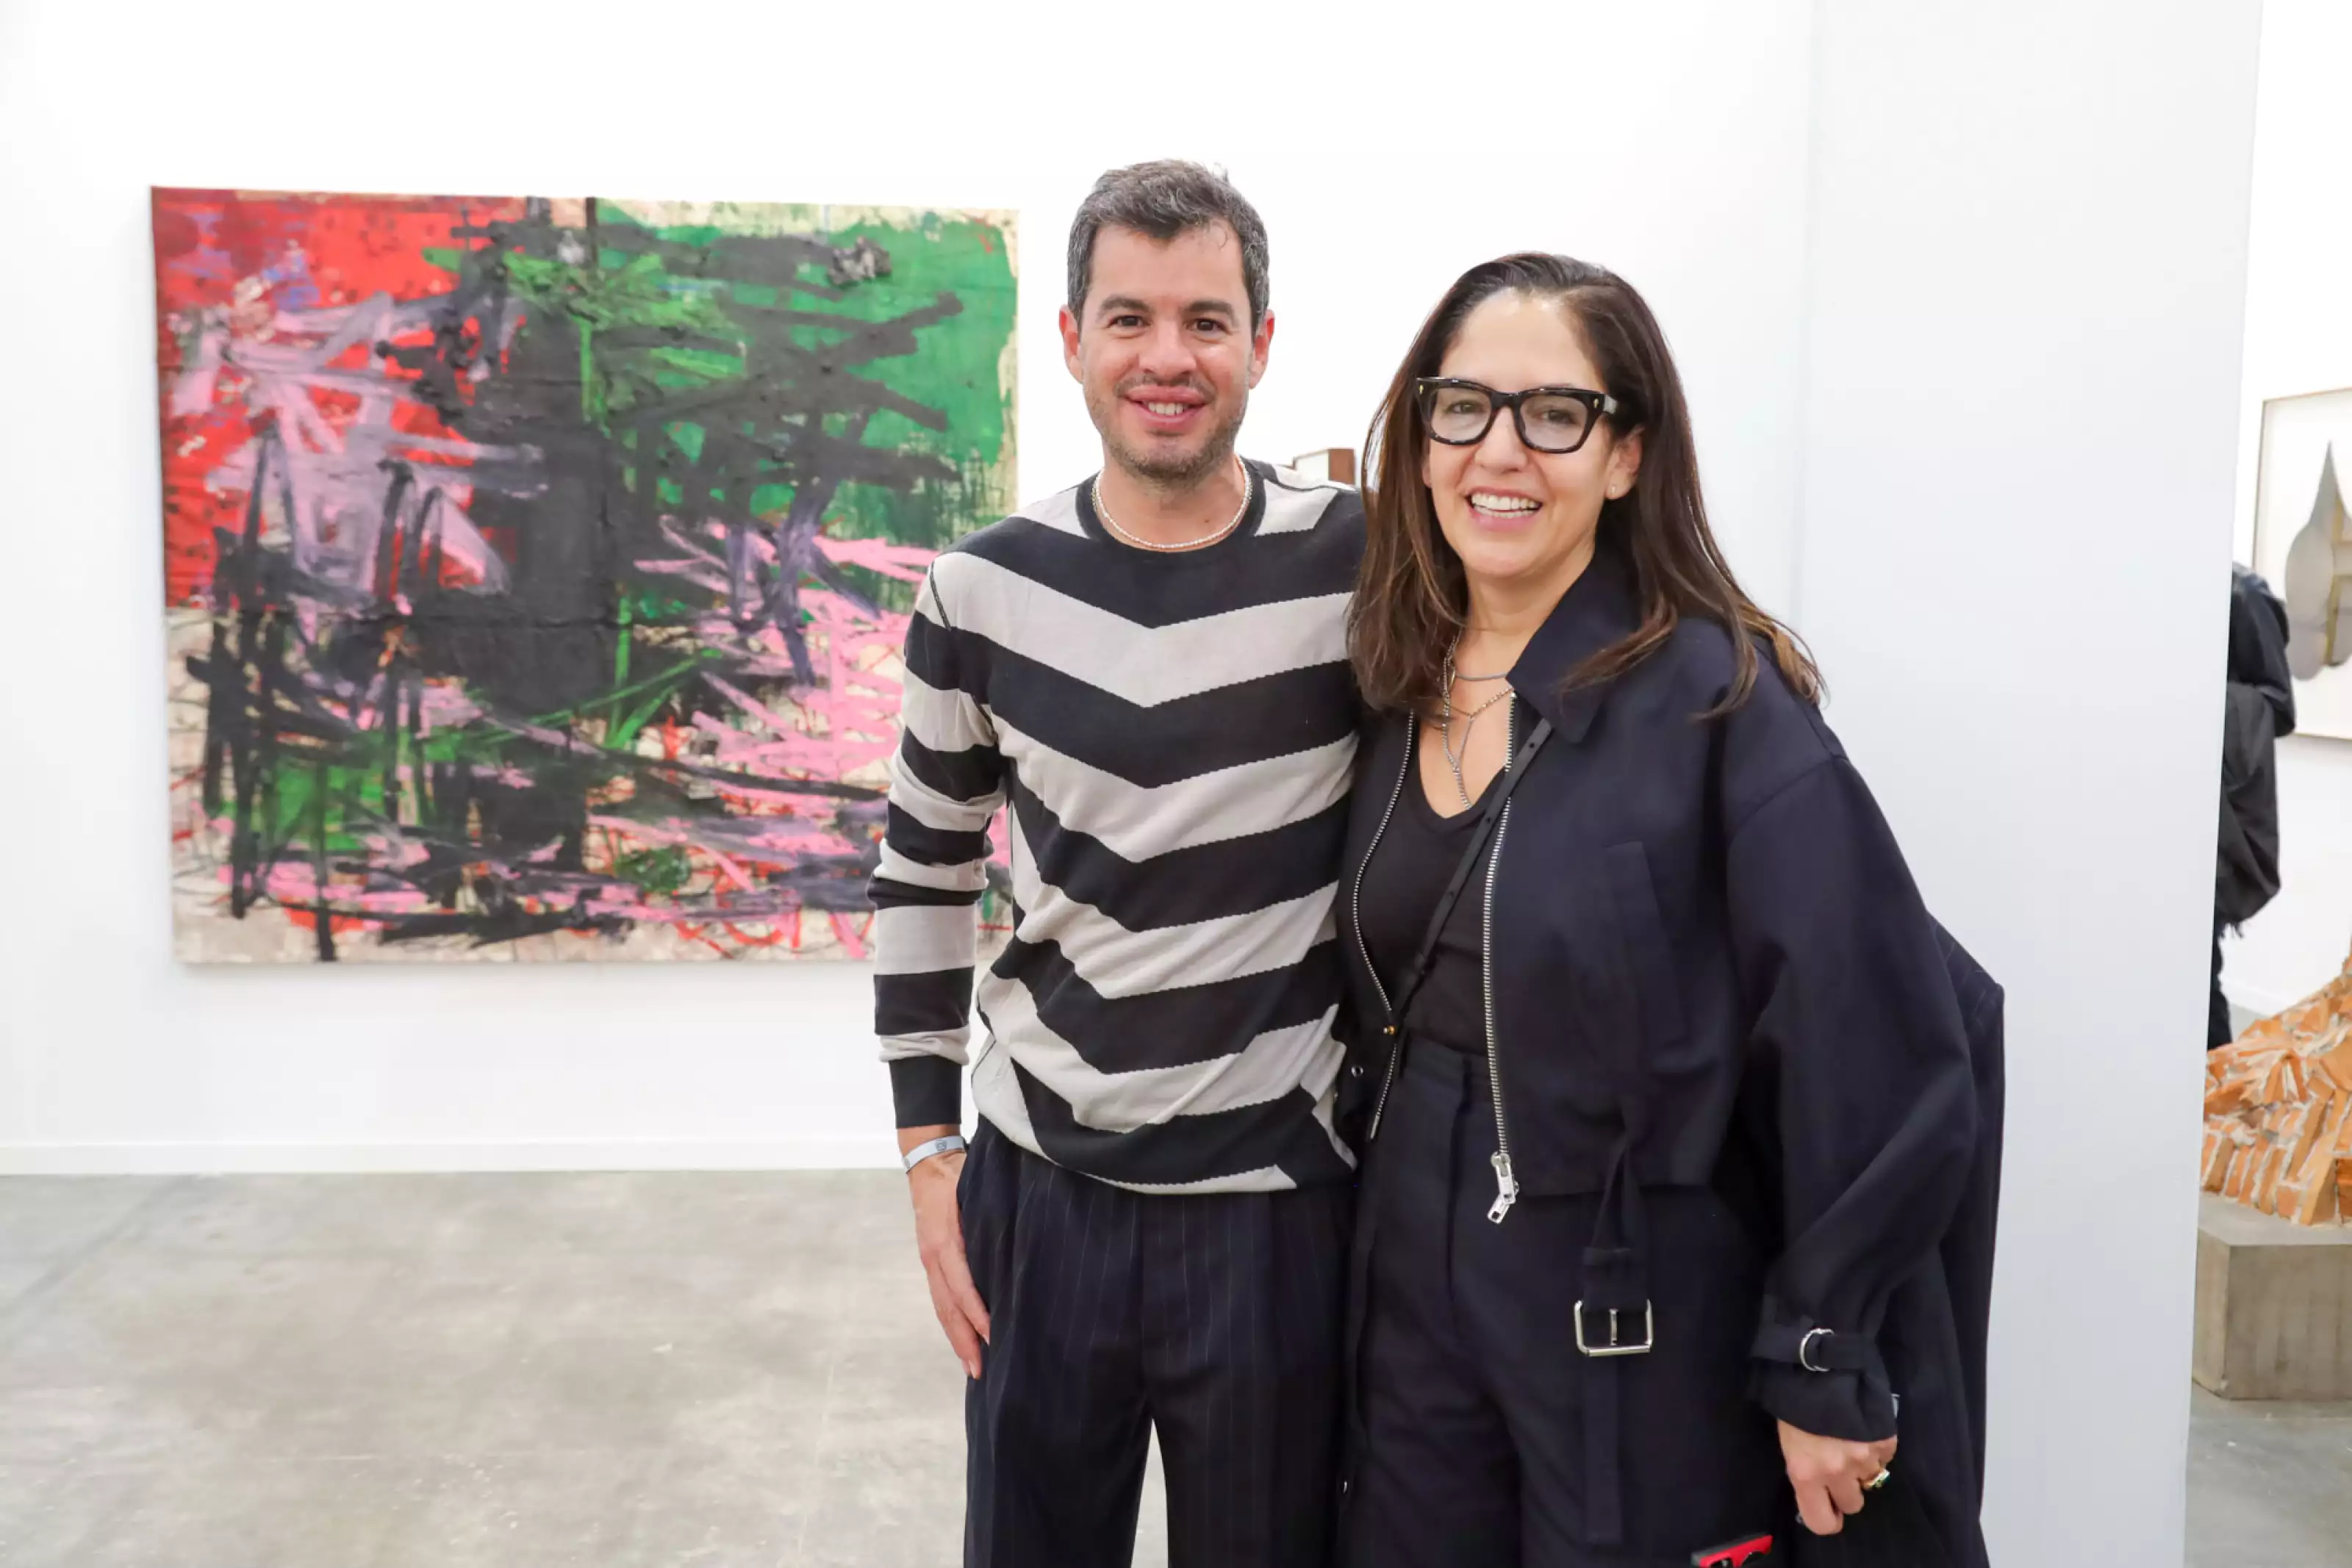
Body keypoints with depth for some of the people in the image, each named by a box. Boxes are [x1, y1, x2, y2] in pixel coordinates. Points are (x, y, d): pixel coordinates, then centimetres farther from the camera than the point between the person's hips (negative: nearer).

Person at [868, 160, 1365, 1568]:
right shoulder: (984, 592, -4)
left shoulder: (1364, 564, -11)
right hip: (1039, 1187, 2)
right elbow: (926, 872, 8)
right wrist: (929, 1156, 6)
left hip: (1276, 1202, -2)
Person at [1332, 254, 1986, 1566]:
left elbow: (1878, 1059, -17)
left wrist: (1828, 1369, -14)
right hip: (1411, 1309, 5)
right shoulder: (1396, 693, 3)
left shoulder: (1719, 698, -16)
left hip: (1643, 1344, -5)